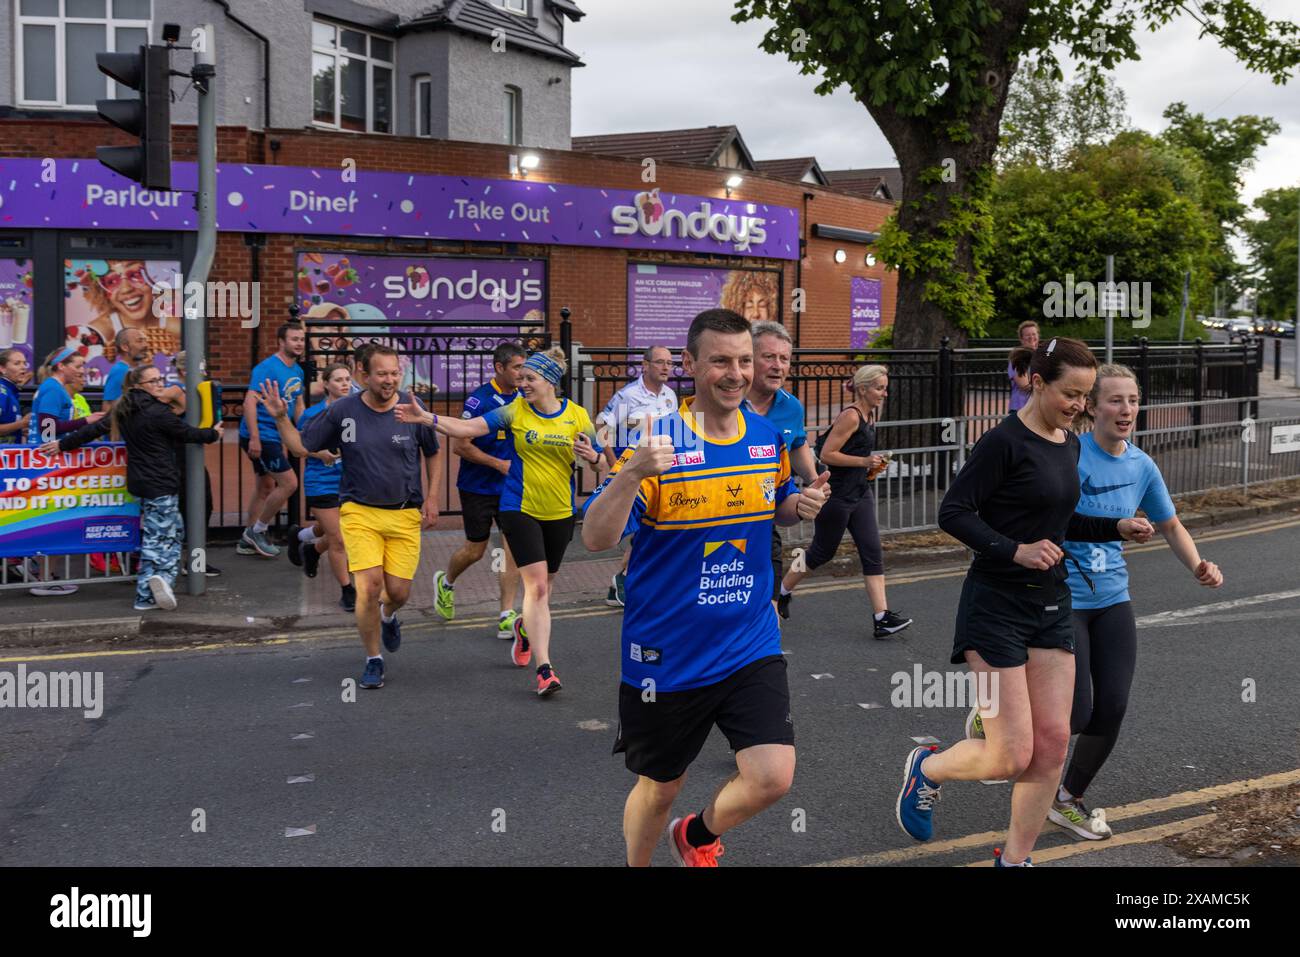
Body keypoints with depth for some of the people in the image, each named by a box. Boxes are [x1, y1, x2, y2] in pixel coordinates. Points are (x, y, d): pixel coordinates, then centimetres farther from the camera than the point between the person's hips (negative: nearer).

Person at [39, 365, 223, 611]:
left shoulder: (124, 411, 9)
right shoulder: (159, 412, -15)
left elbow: (94, 429, 12)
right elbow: (187, 434, -5)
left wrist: (63, 444, 22)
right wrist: (213, 434, 13)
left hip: (140, 481, 8)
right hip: (161, 485, -8)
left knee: (175, 530, 14)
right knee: (159, 539, -5)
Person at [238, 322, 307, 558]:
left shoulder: (297, 371, 11)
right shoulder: (267, 367, -16)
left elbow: (298, 406, 22)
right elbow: (250, 401, -22)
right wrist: (254, 438, -27)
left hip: (275, 436, 9)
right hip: (260, 436, -9)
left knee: (266, 487, 15)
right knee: (289, 483, -11)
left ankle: (247, 541, 25)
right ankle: (257, 530, 3)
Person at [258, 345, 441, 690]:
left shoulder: (413, 410, -3)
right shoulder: (342, 411, -4)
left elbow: (433, 453, 13)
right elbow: (301, 445, 4)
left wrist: (432, 498, 8)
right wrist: (280, 418, -12)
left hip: (405, 514, 1)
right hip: (359, 511, -1)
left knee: (398, 591, 1)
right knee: (369, 585, -14)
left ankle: (388, 616, 42)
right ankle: (373, 660, 8)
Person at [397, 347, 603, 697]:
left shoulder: (577, 415, -1)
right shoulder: (514, 411, -4)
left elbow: (601, 465, 4)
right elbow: (469, 428, -12)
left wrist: (591, 456, -19)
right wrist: (427, 418, -23)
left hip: (560, 513, 3)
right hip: (519, 510, -3)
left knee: (544, 585, 16)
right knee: (536, 584, -14)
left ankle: (525, 628, 50)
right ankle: (545, 670, -13)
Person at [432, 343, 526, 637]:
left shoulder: (522, 398, 2)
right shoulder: (479, 400, -17)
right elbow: (459, 445, -17)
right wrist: (499, 464, -17)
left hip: (511, 486, 5)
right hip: (477, 488, -5)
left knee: (514, 547, -5)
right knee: (475, 550, 8)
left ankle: (506, 618, 0)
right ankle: (445, 582, 39)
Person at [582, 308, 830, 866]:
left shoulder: (769, 437, 0)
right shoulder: (656, 441, -15)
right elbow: (596, 539, -21)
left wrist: (801, 506, -4)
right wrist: (632, 473, -38)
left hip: (751, 648, 3)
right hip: (666, 655, -3)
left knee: (773, 778, -8)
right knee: (660, 788, 12)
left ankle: (696, 836, 25)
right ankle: (637, 863, 44)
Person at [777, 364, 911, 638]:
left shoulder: (871, 415, 11)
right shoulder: (850, 416, -17)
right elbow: (826, 454, -20)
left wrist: (870, 466, 12)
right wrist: (863, 462, -20)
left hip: (860, 494, 8)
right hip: (837, 495, -8)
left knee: (873, 552, -2)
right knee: (822, 552, 6)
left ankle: (882, 618, -6)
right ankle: (782, 592, 28)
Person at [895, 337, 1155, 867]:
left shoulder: (1069, 444, 10)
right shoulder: (1004, 441, -15)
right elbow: (953, 512, -17)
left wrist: (1116, 527, 9)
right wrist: (1016, 551, -27)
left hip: (1051, 604, 8)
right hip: (997, 605, -8)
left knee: (1053, 744, 4)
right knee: (1012, 756, -5)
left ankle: (1014, 859, 21)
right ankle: (926, 768, 25)